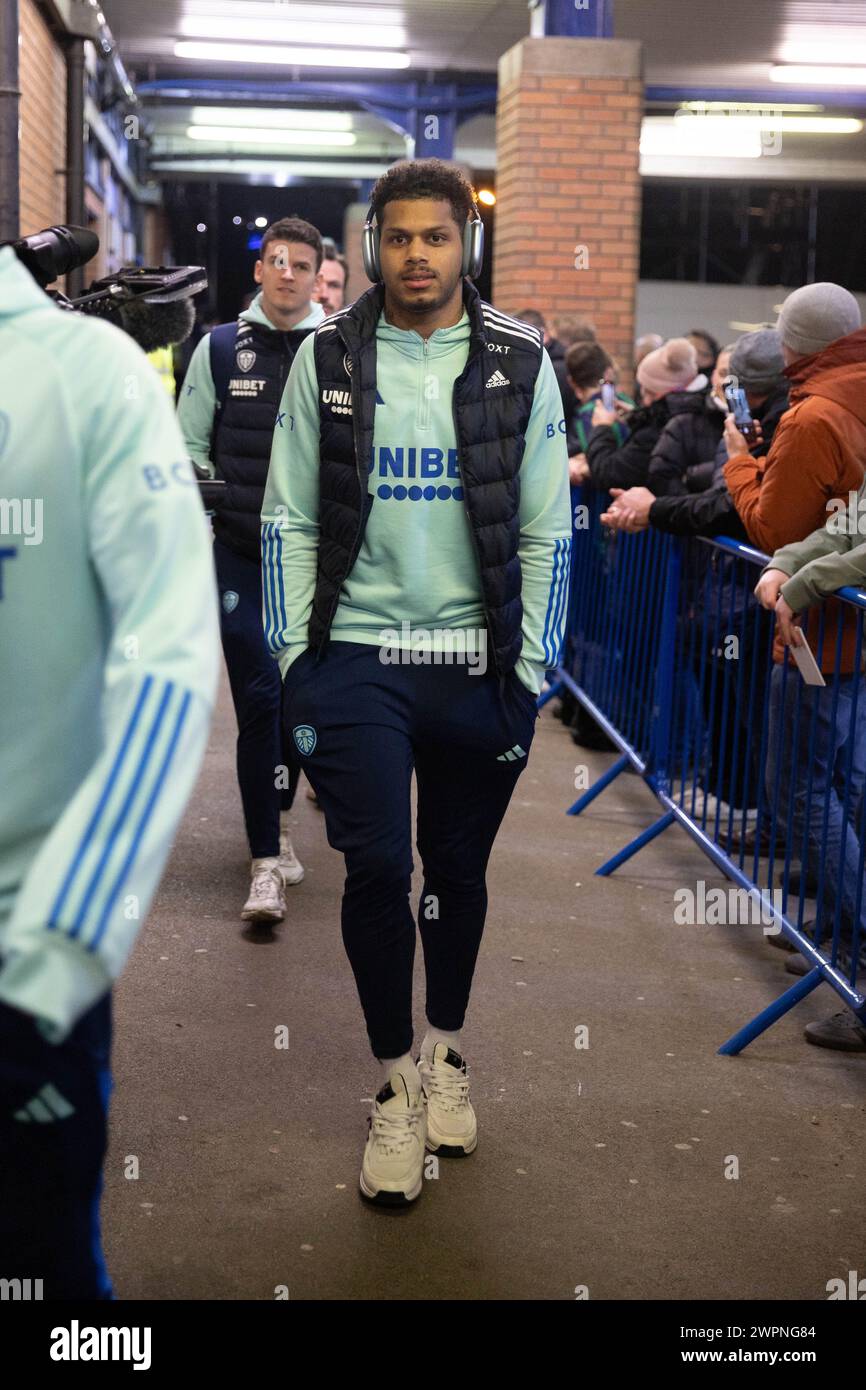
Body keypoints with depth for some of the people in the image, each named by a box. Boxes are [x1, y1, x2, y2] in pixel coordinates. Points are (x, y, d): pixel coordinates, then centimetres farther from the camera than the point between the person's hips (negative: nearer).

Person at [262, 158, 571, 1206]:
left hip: (478, 664, 1)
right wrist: (295, 663, -1)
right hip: (358, 657, 0)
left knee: (458, 870, 12)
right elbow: (290, 520, 4)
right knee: (377, 866, -4)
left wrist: (530, 672, -1)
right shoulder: (327, 357, 2)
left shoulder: (519, 362, 1)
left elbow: (548, 531, 3)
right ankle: (396, 1083, 14)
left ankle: (446, 1050, 35)